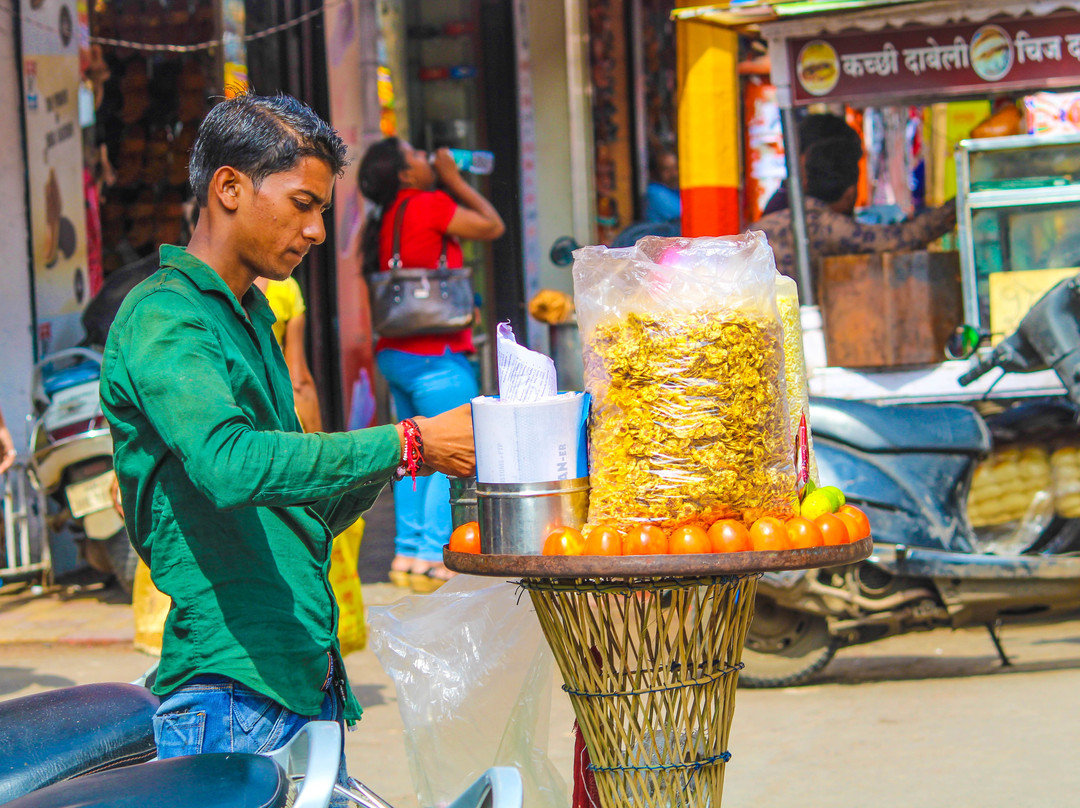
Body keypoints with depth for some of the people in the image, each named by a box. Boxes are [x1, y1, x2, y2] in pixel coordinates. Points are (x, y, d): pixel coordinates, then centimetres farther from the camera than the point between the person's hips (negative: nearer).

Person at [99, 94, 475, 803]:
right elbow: (229, 463, -28)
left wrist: (387, 464, 6)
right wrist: (405, 445, -23)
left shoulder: (250, 318, 21)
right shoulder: (160, 318, -9)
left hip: (313, 684, 9)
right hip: (230, 686, -9)